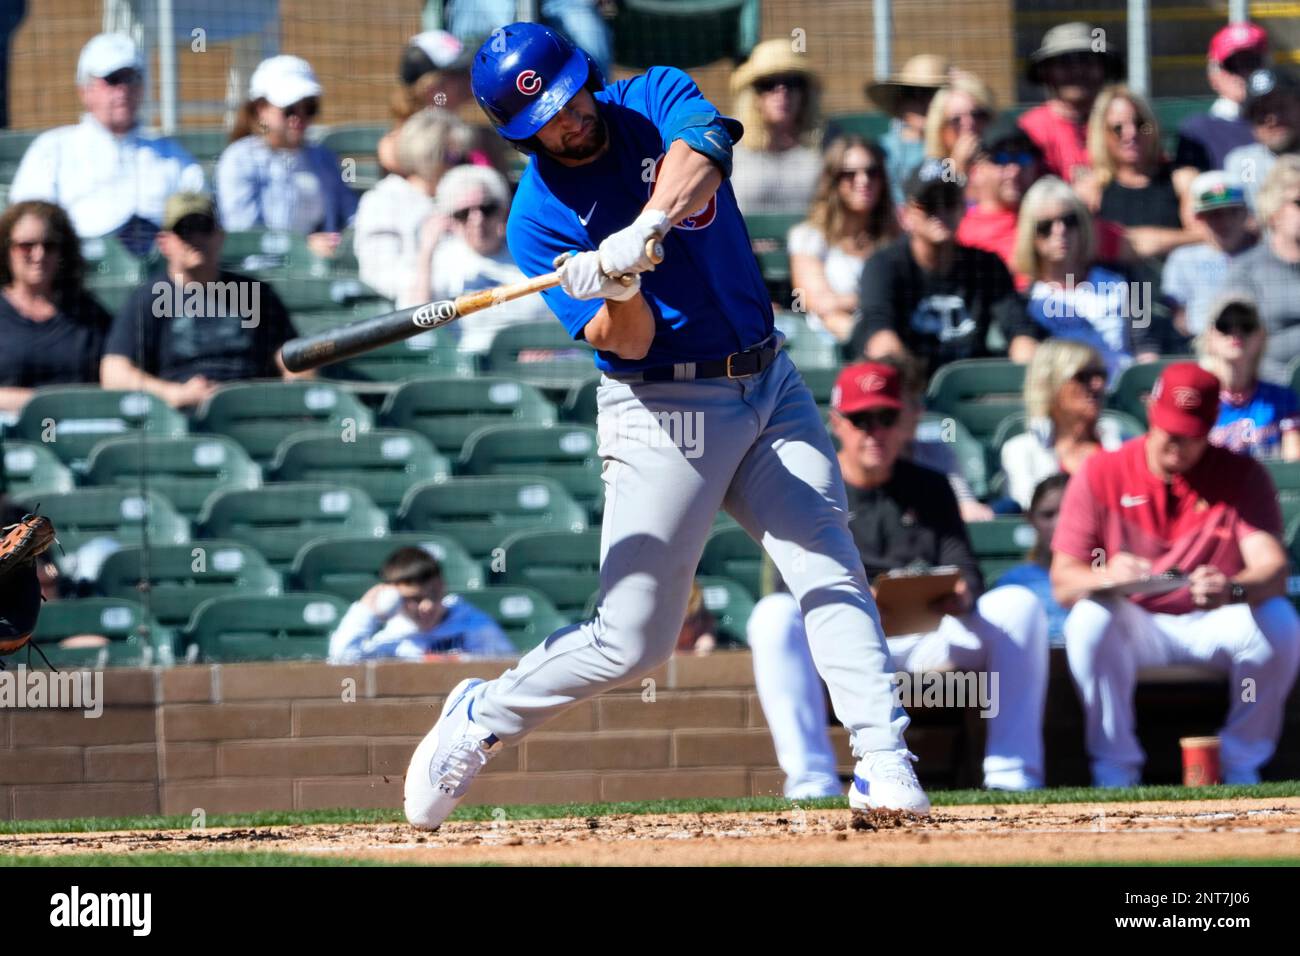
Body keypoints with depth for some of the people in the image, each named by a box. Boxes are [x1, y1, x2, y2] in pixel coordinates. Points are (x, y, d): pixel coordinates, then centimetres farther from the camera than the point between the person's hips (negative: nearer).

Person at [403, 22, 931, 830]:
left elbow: (700, 152, -25)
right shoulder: (540, 217, -8)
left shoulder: (657, 99, -1)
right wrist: (621, 292, -35)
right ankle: (481, 718, 18)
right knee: (631, 643, -3)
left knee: (832, 574, -12)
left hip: (770, 384, 3)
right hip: (663, 409, -3)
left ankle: (884, 764, -14)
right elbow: (628, 342, -13)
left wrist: (643, 232, -41)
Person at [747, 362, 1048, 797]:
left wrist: (962, 596, -21)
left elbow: (962, 567, 5)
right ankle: (813, 782, -39)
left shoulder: (929, 488, 15)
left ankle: (1012, 774, -23)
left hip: (926, 639, 3)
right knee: (774, 615, -34)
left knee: (1019, 603, -20)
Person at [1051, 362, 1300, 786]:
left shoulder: (1242, 476, -7)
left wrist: (1231, 590, -47)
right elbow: (1063, 582, -13)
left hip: (1215, 624, 0)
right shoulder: (1102, 475, -7)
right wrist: (1108, 577, -38)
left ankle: (1242, 768, -13)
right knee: (1089, 620, -32)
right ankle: (1115, 774, -20)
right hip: (1136, 623, 0)